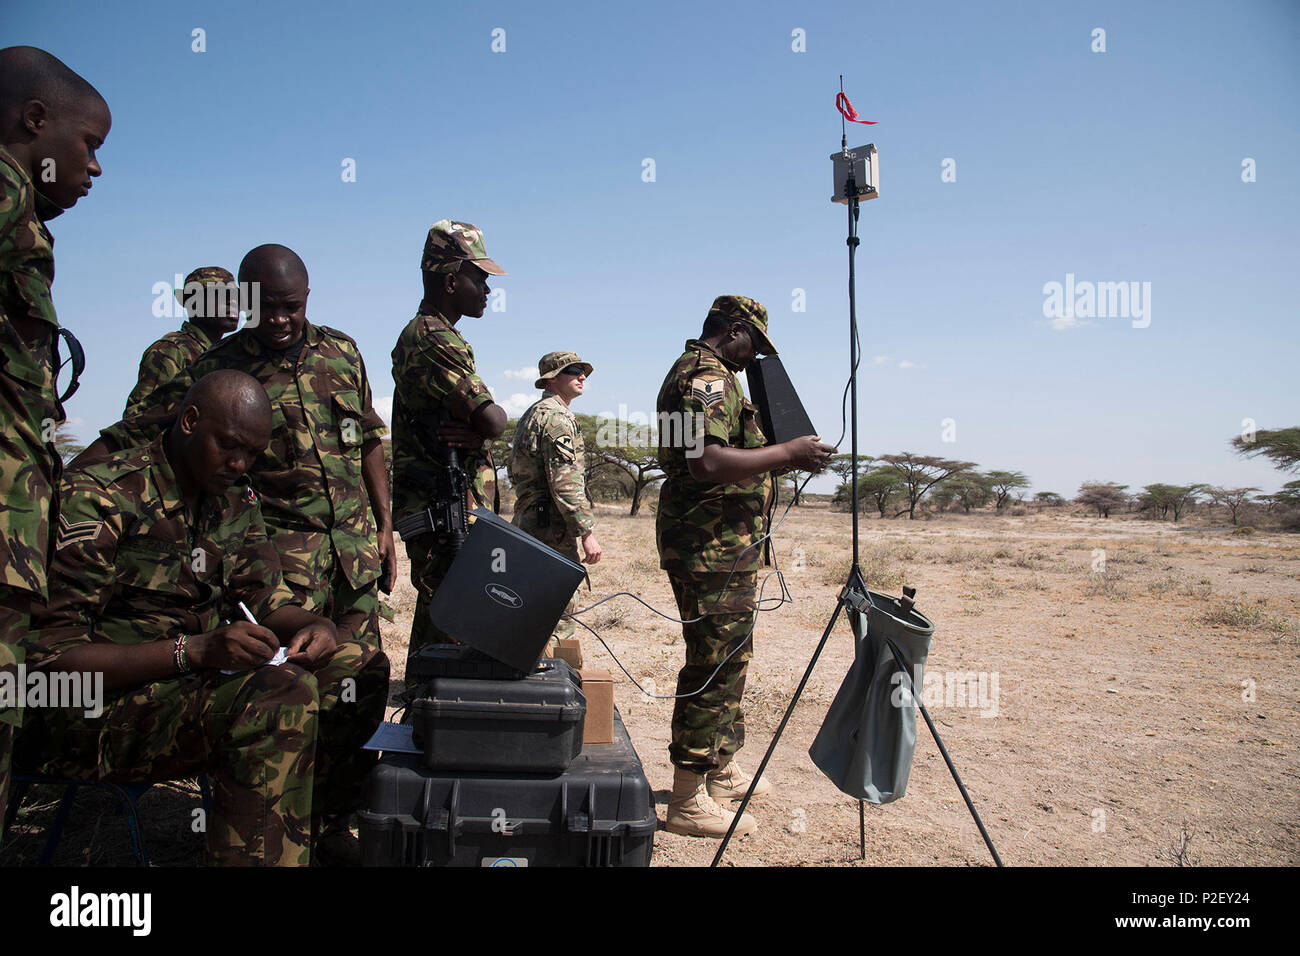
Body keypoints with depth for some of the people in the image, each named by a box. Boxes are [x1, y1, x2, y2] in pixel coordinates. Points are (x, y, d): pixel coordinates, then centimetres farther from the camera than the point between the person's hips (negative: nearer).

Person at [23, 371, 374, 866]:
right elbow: (49, 657, -20)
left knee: (352, 662, -6)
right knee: (282, 692, -33)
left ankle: (326, 839, 5)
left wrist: (314, 627, -14)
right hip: (90, 711, -8)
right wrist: (196, 650, -31)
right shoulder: (95, 496, -15)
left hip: (196, 682, 8)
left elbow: (265, 599, 11)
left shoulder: (236, 501, 9)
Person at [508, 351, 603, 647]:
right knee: (558, 621, -7)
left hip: (527, 521, 11)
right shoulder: (556, 416, -13)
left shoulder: (531, 415, 21)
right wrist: (587, 532, -20)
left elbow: (516, 475, 25)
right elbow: (565, 482, -21)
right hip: (551, 527, -11)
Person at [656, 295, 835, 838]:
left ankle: (723, 770, 33)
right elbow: (707, 462, -28)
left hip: (723, 547, 11)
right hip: (713, 548, -11)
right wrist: (786, 454, -21)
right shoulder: (707, 377, -15)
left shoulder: (695, 372, 20)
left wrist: (777, 457, 19)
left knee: (729, 659, 20)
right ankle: (688, 802, 2)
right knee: (714, 666, -6)